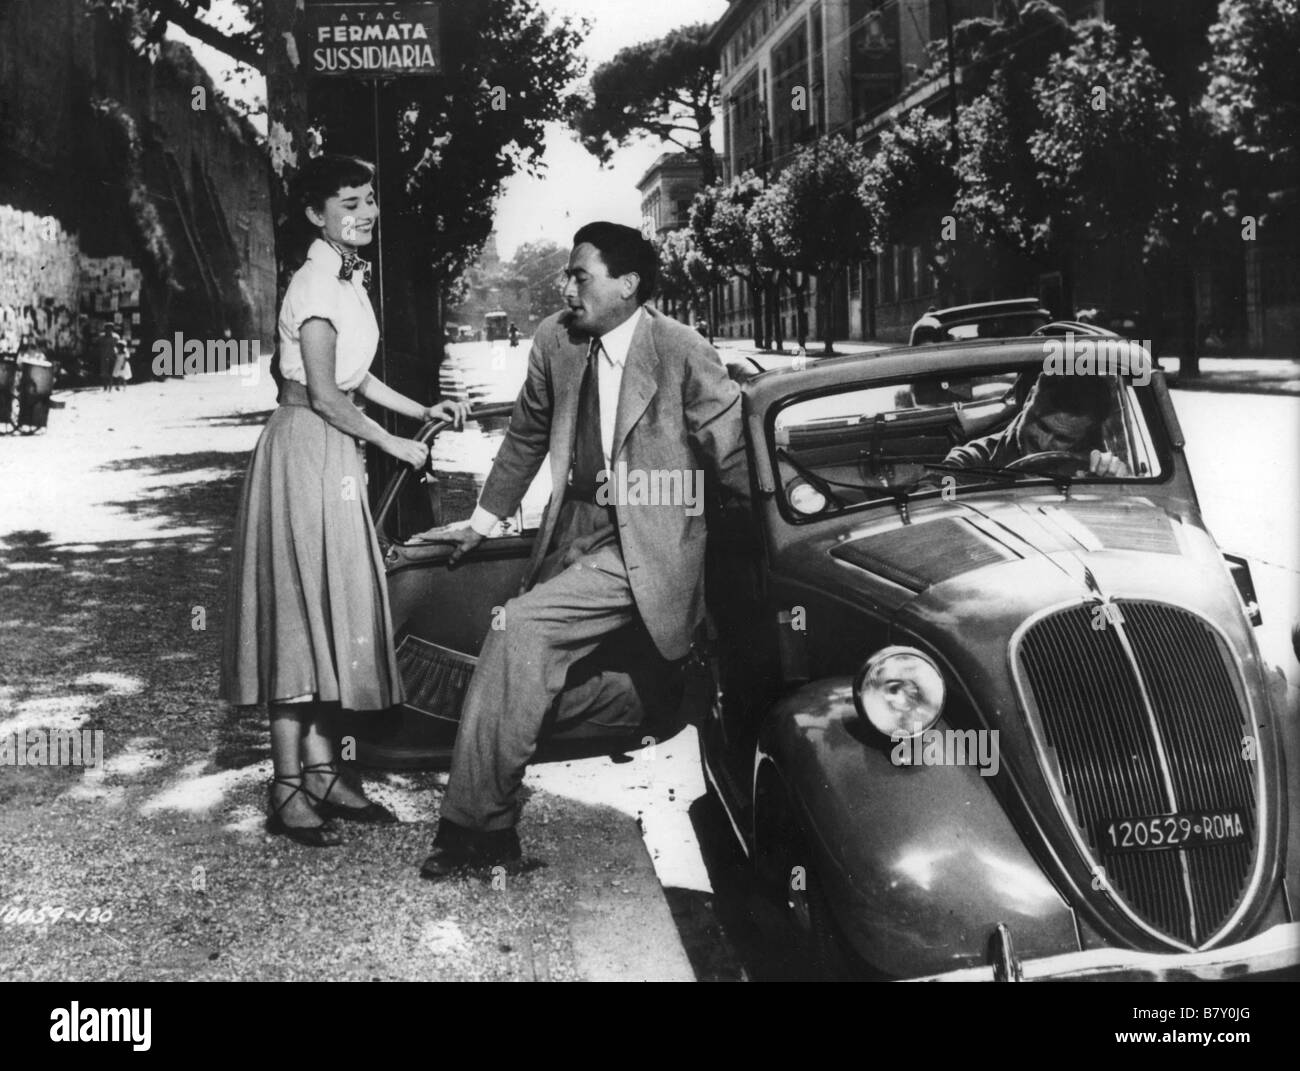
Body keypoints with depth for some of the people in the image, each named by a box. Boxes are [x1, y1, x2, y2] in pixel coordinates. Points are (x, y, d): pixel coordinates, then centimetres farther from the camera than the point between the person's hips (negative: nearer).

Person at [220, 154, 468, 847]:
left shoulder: (347, 279, 14)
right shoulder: (317, 283, -15)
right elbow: (324, 394, -18)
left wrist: (421, 410, 14)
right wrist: (392, 444, -9)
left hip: (332, 454, 9)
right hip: (305, 451, -9)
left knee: (328, 608, 10)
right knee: (302, 608, -6)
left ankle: (320, 775, 18)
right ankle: (288, 794, 2)